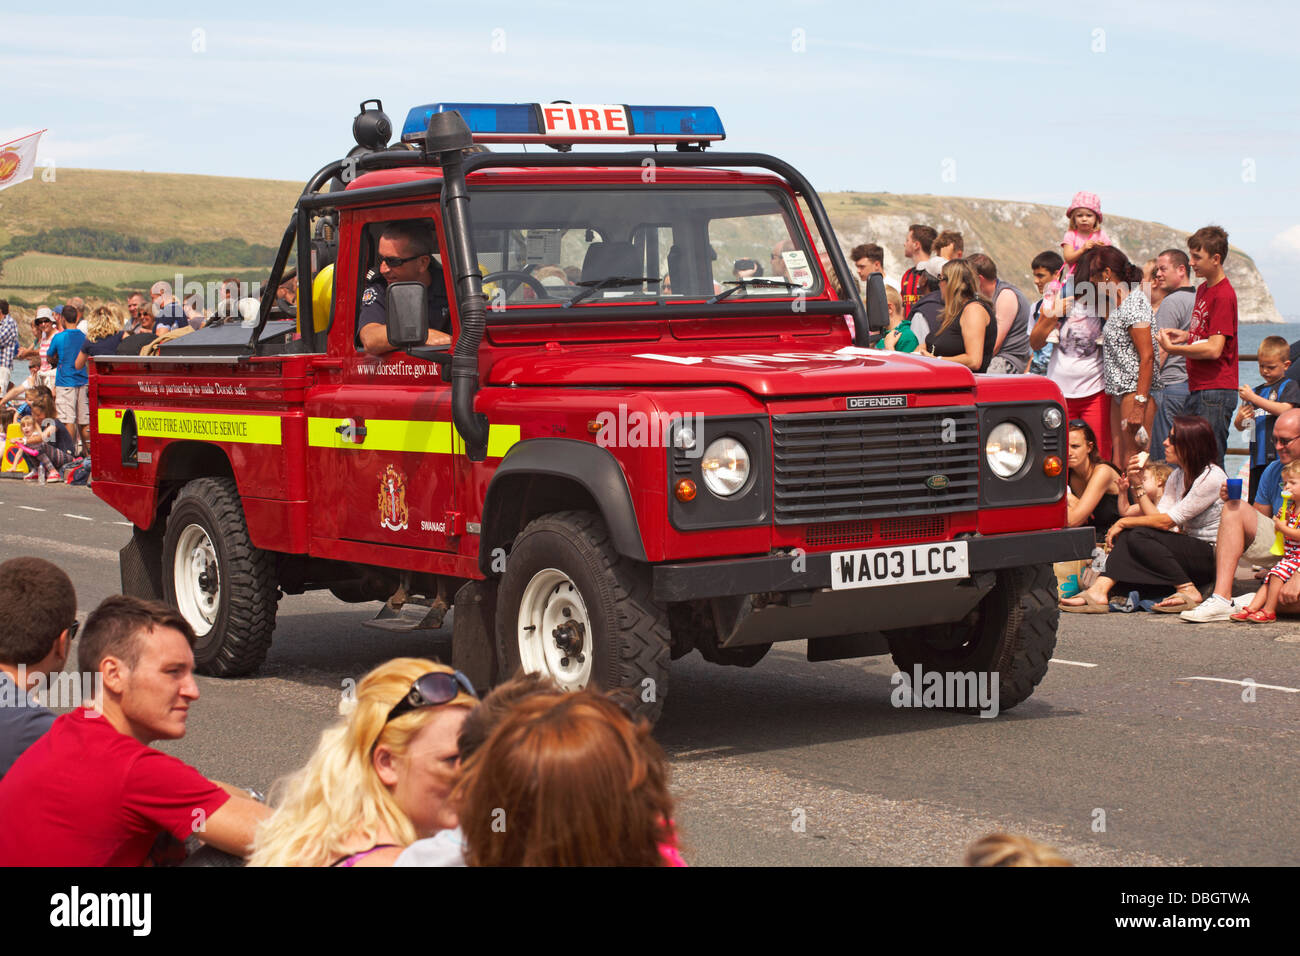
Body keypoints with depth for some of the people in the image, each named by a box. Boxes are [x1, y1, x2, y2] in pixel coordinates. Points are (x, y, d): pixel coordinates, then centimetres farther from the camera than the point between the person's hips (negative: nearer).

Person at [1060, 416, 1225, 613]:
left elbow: (1167, 521, -17)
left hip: (1211, 558, -8)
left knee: (1140, 536, -22)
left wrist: (1124, 522, -9)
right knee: (1127, 535, -9)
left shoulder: (1212, 477, -16)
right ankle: (1099, 591, -26)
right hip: (1187, 549, 8)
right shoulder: (1178, 475, 13)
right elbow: (1156, 515, 3)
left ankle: (1189, 591, -18)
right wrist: (1138, 485, -4)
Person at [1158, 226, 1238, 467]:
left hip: (1216, 392, -10)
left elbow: (1214, 349, -21)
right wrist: (1184, 335, 10)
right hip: (1198, 389, 10)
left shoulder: (1223, 295, -14)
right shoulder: (1203, 289, 16)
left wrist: (1172, 348, -12)